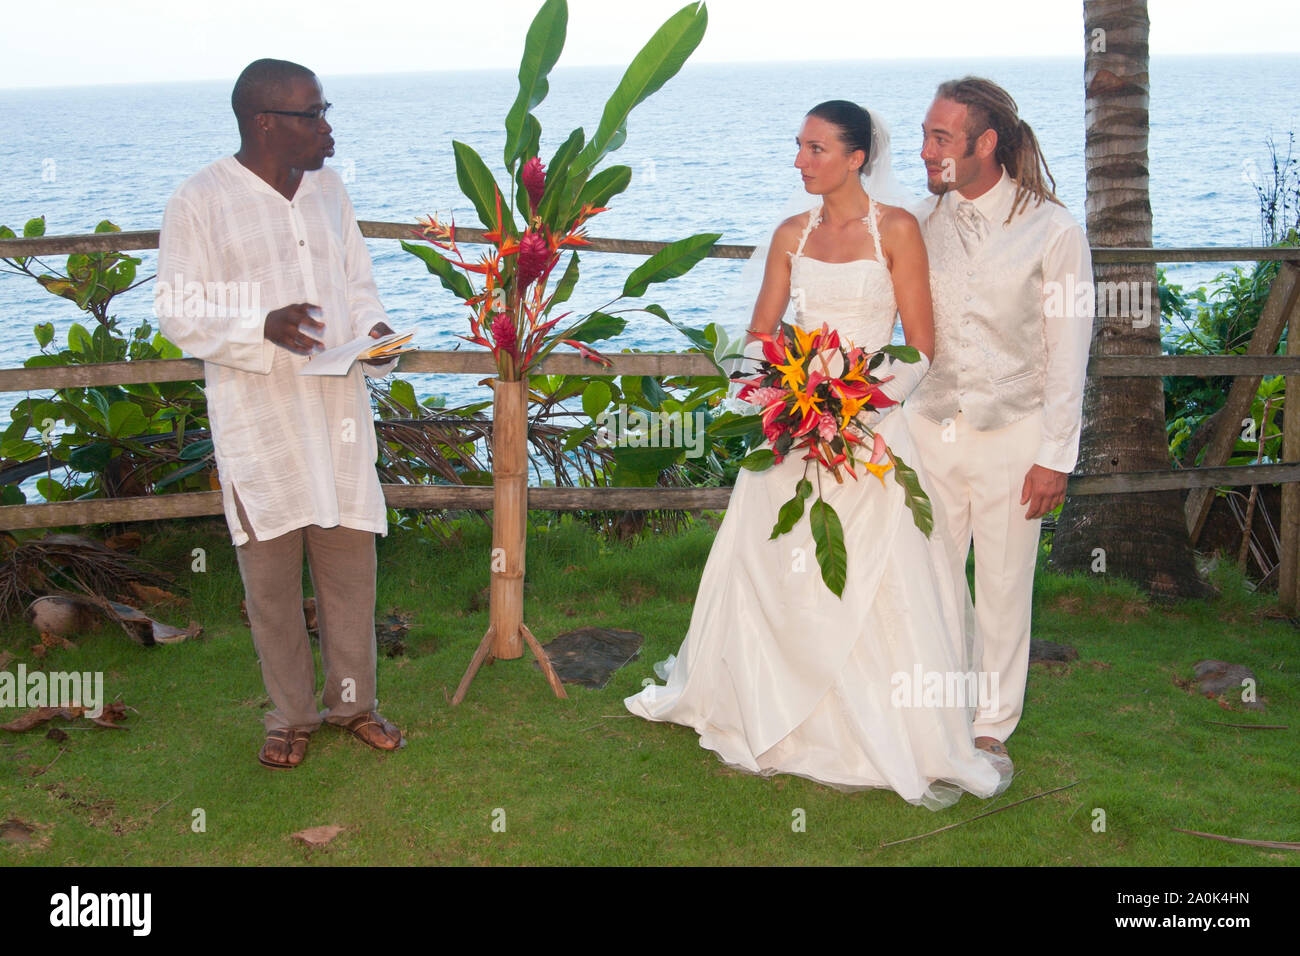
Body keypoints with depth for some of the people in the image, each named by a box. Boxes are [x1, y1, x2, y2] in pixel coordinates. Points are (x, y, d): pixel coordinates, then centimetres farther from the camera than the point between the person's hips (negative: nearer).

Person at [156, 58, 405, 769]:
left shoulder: (328, 189, 9)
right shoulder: (199, 201, -9)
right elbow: (179, 315, -9)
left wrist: (374, 331, -5)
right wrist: (264, 327, -26)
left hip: (338, 407, 5)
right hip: (257, 418, -4)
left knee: (349, 560, 9)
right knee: (270, 571, 5)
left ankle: (354, 701, 26)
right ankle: (291, 715, 22)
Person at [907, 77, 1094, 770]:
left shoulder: (1052, 231, -7)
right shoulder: (921, 223, 2)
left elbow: (1067, 353, -6)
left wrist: (1055, 457, -8)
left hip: (1011, 435, -2)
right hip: (930, 427, 3)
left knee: (1003, 589, 9)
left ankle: (992, 727, 26)